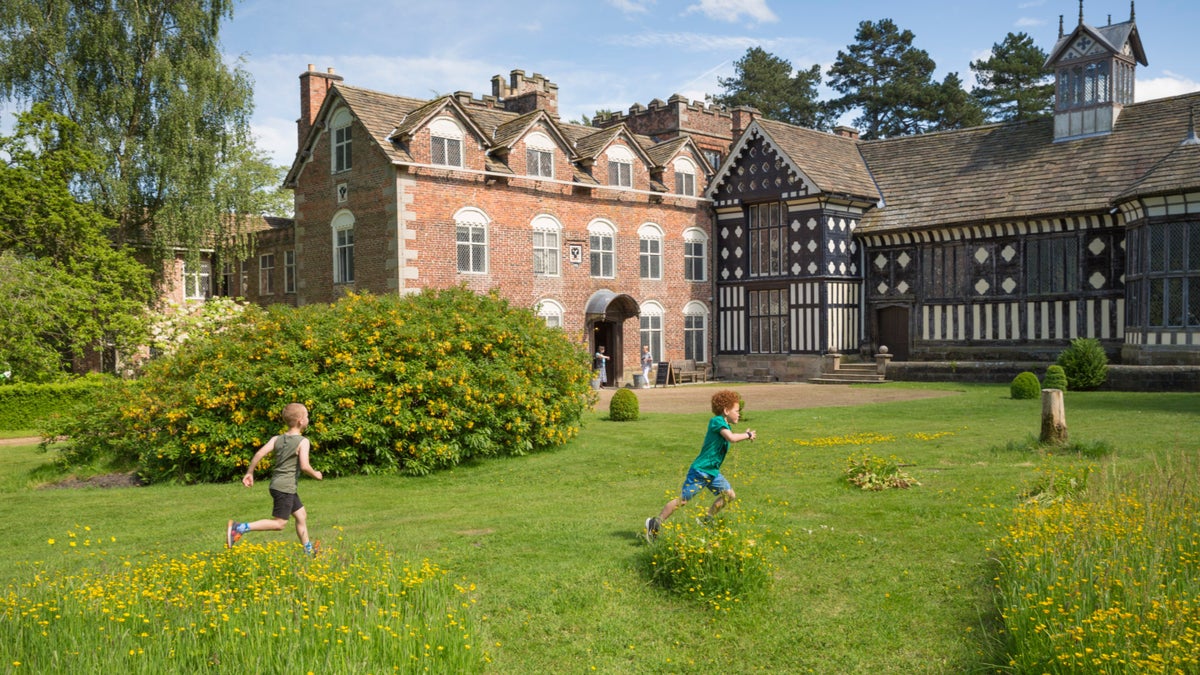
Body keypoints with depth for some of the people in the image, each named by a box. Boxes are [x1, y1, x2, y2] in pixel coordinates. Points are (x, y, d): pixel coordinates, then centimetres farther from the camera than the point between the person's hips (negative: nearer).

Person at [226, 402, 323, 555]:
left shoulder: (277, 439, 7)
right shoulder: (303, 442, -12)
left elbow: (259, 454, -3)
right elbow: (304, 466, -22)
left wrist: (249, 473, 5)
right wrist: (315, 474, -3)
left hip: (277, 484, 9)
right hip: (285, 487, -9)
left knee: (301, 515, 19)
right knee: (279, 523, -4)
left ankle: (308, 550, 27)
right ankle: (240, 528, -13)